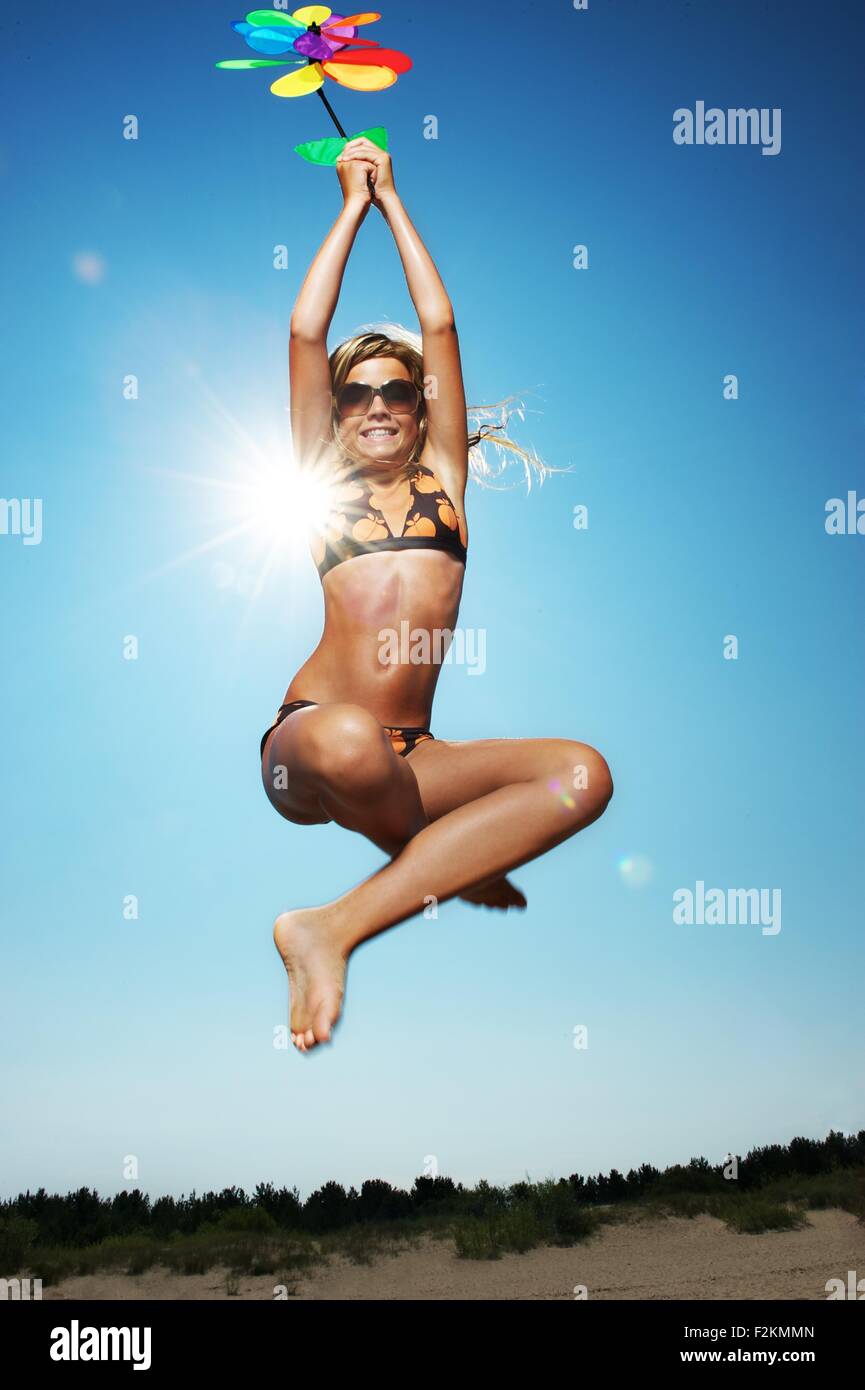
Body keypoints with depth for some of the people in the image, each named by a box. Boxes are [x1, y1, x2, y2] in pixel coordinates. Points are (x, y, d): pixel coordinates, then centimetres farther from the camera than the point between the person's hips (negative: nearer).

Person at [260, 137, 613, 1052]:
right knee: (352, 741, -40)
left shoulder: (441, 474, 18)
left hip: (409, 757, 3)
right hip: (307, 743, -3)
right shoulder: (328, 479, 14)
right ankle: (456, 869, -3)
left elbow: (440, 325, 16)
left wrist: (394, 200, 23)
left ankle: (333, 926, -23)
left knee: (583, 774, -22)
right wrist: (353, 205, 19)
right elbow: (305, 334, 11)